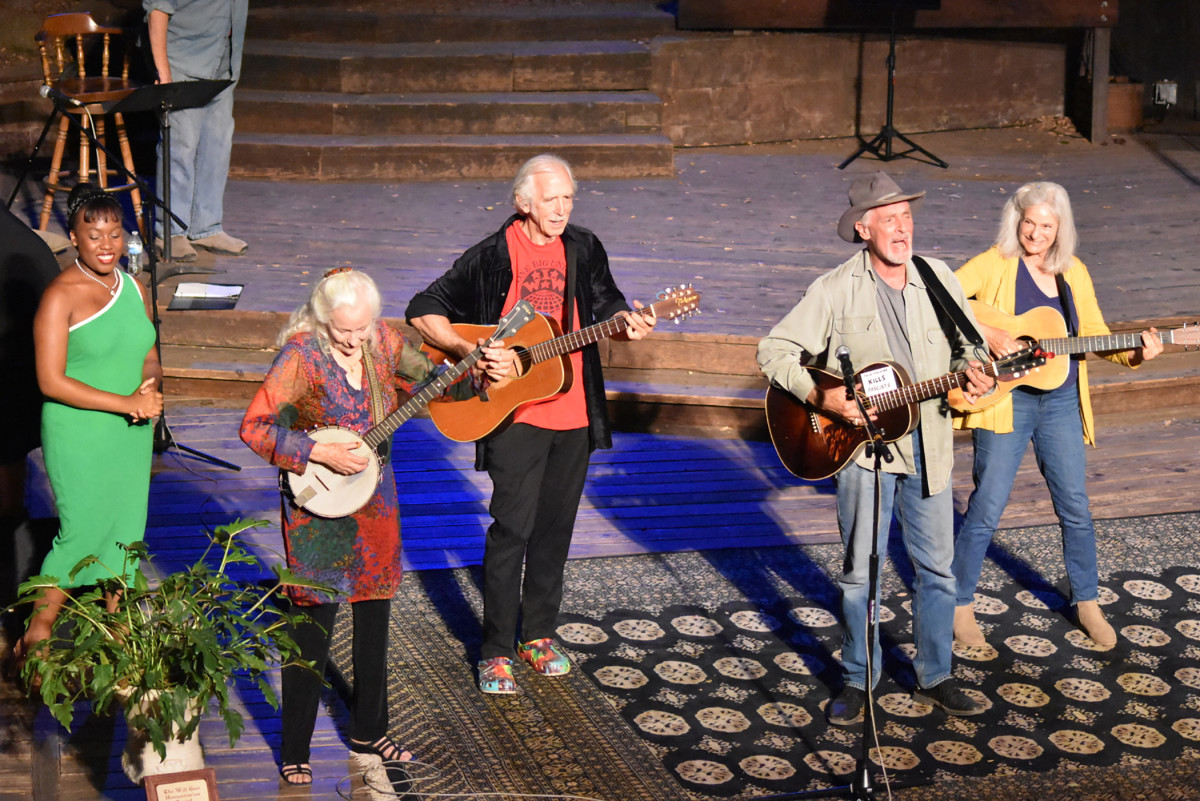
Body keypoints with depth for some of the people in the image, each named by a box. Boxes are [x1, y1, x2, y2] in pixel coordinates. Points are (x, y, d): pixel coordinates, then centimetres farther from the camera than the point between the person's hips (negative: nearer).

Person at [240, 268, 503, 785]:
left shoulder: (381, 340, -2)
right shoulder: (301, 356, -18)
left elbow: (431, 380, 6)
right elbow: (253, 427, -19)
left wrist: (478, 374, -13)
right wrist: (320, 454, -25)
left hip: (375, 501, 6)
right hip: (319, 509, -6)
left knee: (374, 620, 15)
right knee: (314, 629, -2)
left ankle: (368, 731, 33)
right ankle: (294, 755, 12)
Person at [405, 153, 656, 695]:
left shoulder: (583, 249, 5)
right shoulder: (491, 258, -8)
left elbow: (605, 304, 14)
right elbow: (422, 311, -6)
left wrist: (625, 322, -10)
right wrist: (472, 351, -19)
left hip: (573, 413, 5)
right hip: (512, 412, -5)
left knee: (555, 526, 12)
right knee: (512, 528, -7)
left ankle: (538, 634, 26)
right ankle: (496, 651, 2)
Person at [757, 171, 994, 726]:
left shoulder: (939, 279, 4)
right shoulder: (837, 289, -7)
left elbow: (967, 346, 13)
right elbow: (774, 350, -8)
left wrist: (972, 373, -10)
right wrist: (821, 398, -20)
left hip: (928, 445, 3)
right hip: (861, 444, -3)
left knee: (937, 567, 10)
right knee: (859, 570, 3)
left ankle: (935, 679, 24)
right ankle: (858, 681, 19)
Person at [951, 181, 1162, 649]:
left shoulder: (1073, 272, 8)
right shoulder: (994, 265, -8)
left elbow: (1094, 334, 12)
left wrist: (1134, 353, -5)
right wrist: (986, 333, -27)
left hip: (1060, 401, 5)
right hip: (1004, 401, -5)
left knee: (1075, 508, 10)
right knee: (986, 509, 0)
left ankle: (1087, 602, 26)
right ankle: (959, 604, 15)